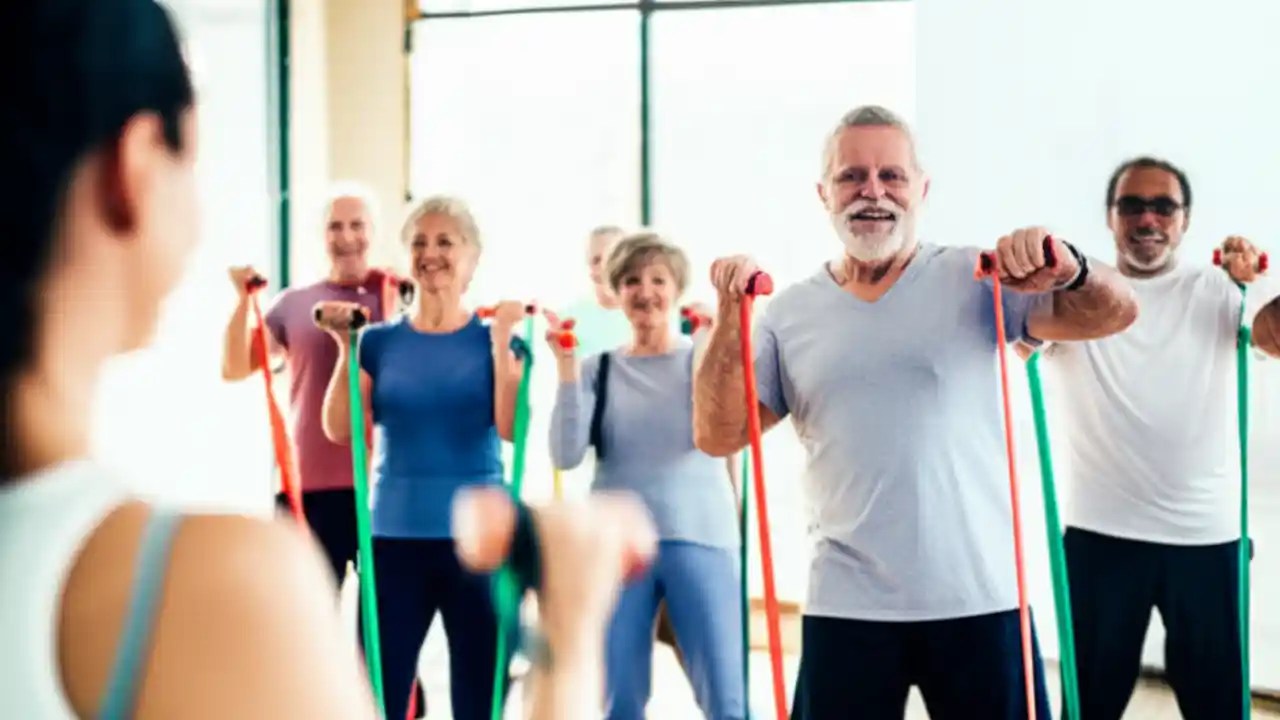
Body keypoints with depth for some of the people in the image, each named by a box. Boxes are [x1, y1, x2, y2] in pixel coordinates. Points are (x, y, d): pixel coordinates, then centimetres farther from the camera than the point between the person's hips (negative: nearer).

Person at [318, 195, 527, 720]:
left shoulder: (496, 339, 2)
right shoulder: (380, 341, 6)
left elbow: (511, 428, -12)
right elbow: (339, 429, -4)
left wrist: (501, 345, -17)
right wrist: (346, 347, -9)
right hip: (394, 534, 1)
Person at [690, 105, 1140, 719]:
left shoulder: (976, 278, 0)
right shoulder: (791, 312, 5)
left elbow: (1114, 313, -11)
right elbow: (717, 436, 1)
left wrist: (1069, 270, -32)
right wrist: (730, 317, -11)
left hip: (982, 597, -1)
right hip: (846, 605, 2)